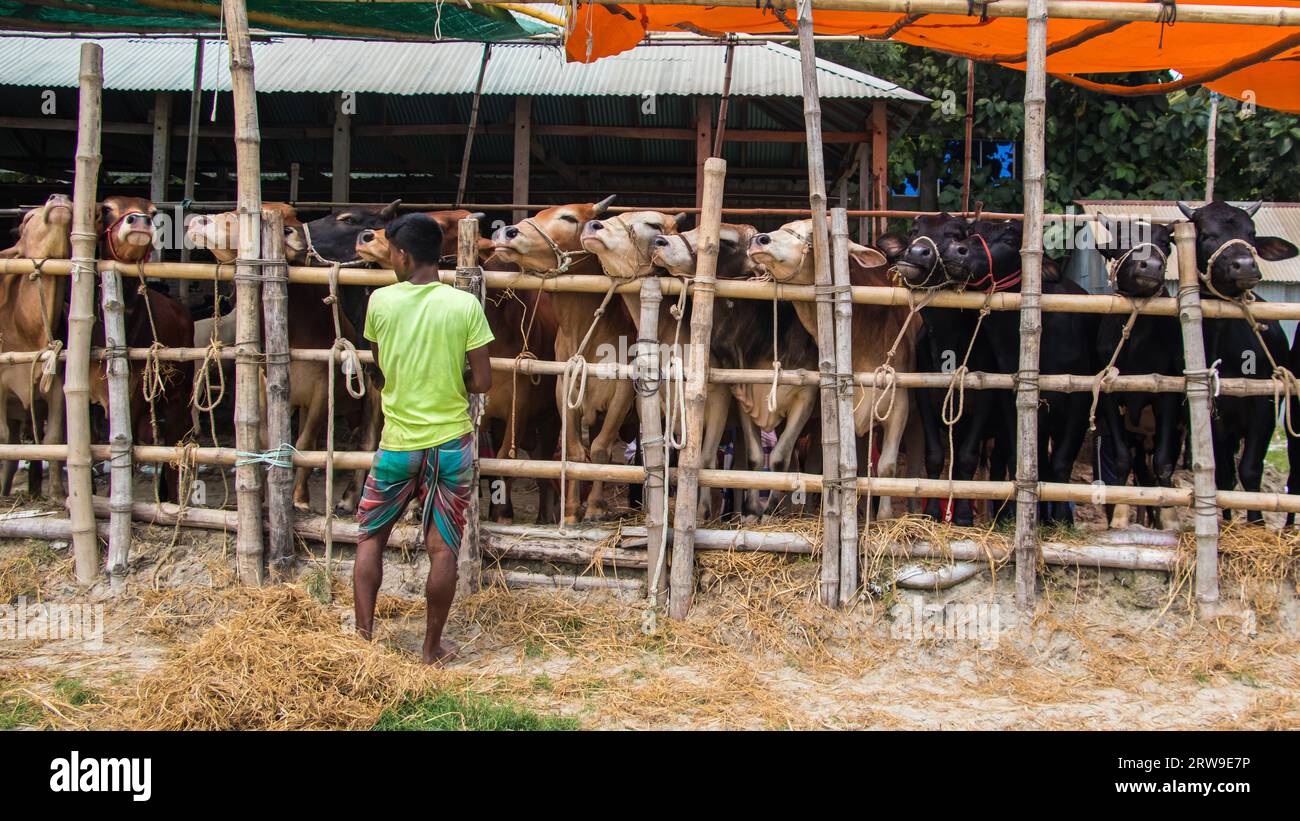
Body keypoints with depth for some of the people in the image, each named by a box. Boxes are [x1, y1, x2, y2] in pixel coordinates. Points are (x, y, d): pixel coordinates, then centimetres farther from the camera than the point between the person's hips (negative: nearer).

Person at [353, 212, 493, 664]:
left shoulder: (380, 302, -6)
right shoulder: (466, 306, -9)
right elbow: (482, 382, -7)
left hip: (397, 442, 0)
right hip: (451, 441, 0)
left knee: (371, 538, 16)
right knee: (442, 549, 8)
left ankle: (364, 637, 15)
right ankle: (433, 648, 16)